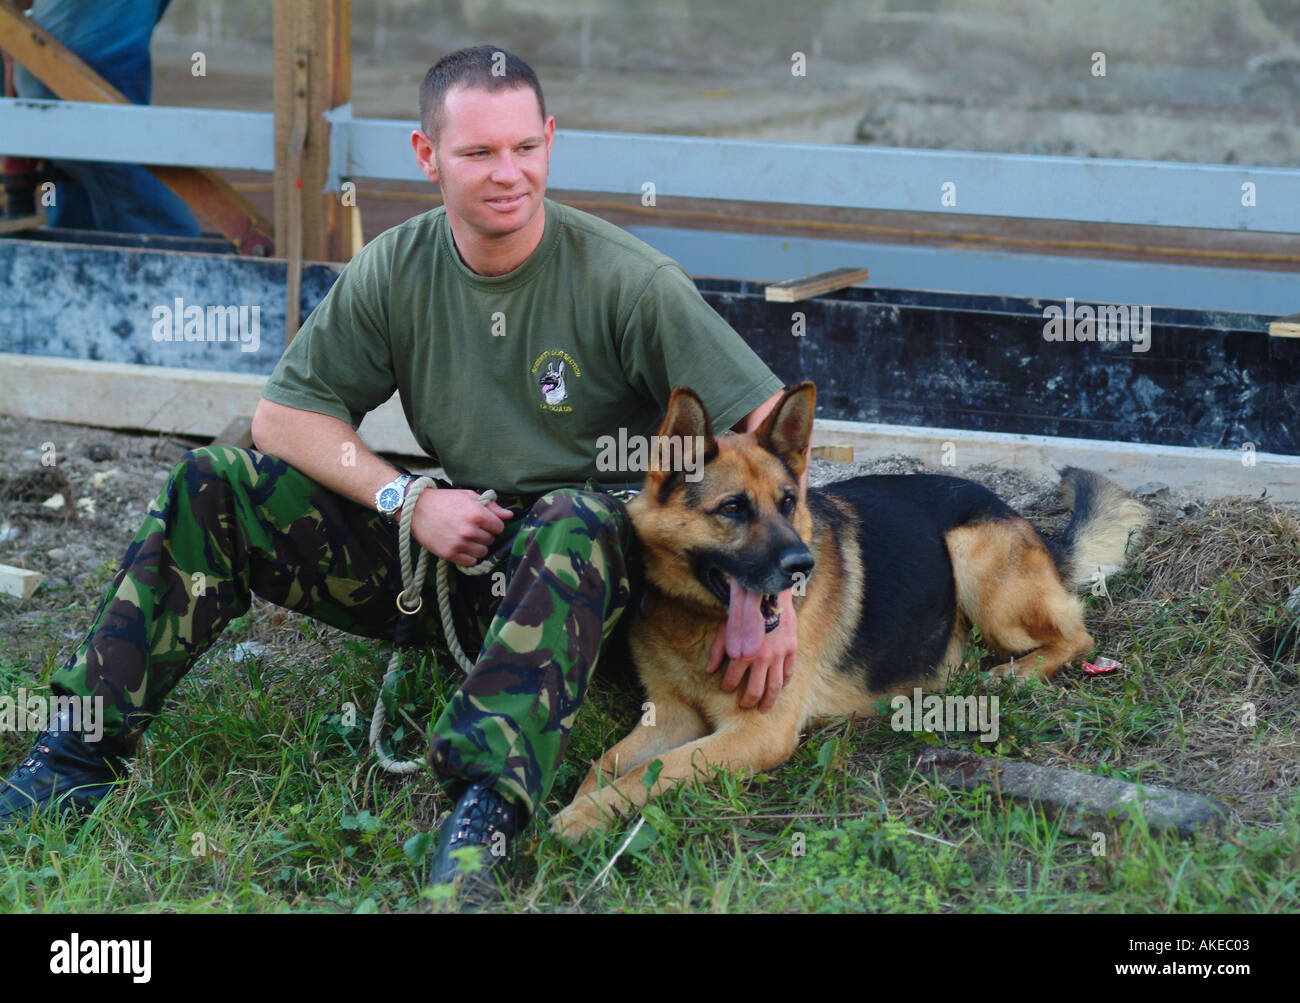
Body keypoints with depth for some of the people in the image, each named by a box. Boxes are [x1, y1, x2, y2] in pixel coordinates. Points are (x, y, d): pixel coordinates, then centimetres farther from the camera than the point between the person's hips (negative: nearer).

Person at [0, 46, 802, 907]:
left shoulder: (625, 280, -15)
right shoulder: (396, 272, -3)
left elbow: (771, 420, -16)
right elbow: (284, 415, 2)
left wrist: (775, 596, -24)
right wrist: (407, 499, -13)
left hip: (581, 574, -4)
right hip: (446, 543, 4)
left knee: (579, 524, -40)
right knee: (213, 490, -9)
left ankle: (489, 804, -50)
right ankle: (81, 753, -9)